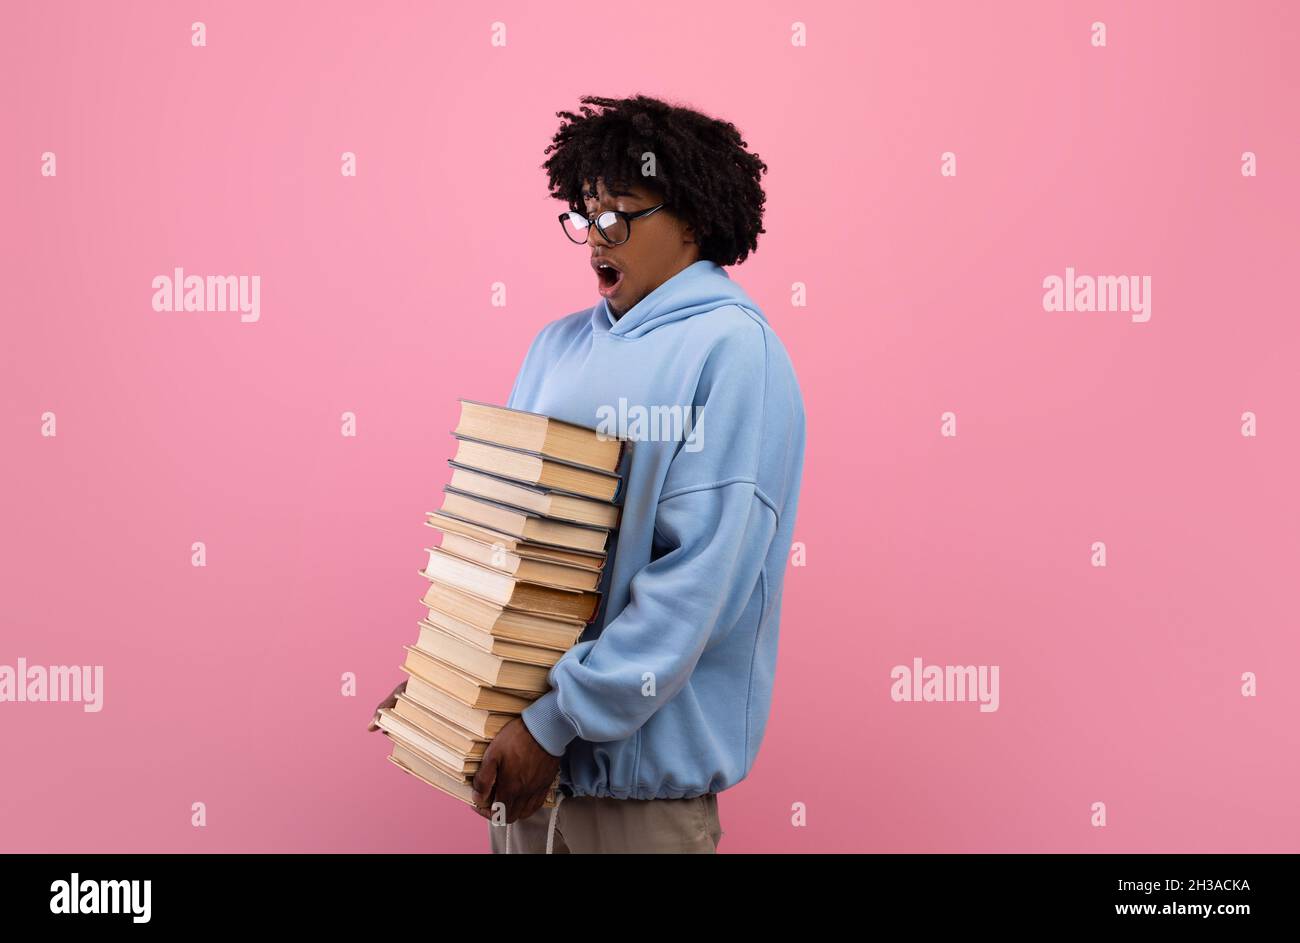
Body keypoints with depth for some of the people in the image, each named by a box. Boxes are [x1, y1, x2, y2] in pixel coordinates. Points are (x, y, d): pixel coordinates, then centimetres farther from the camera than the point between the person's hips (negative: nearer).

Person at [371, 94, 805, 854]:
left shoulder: (731, 350, -12)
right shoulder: (560, 345, 7)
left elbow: (701, 575, -20)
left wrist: (558, 721, -19)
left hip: (640, 759, -6)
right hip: (521, 732, 6)